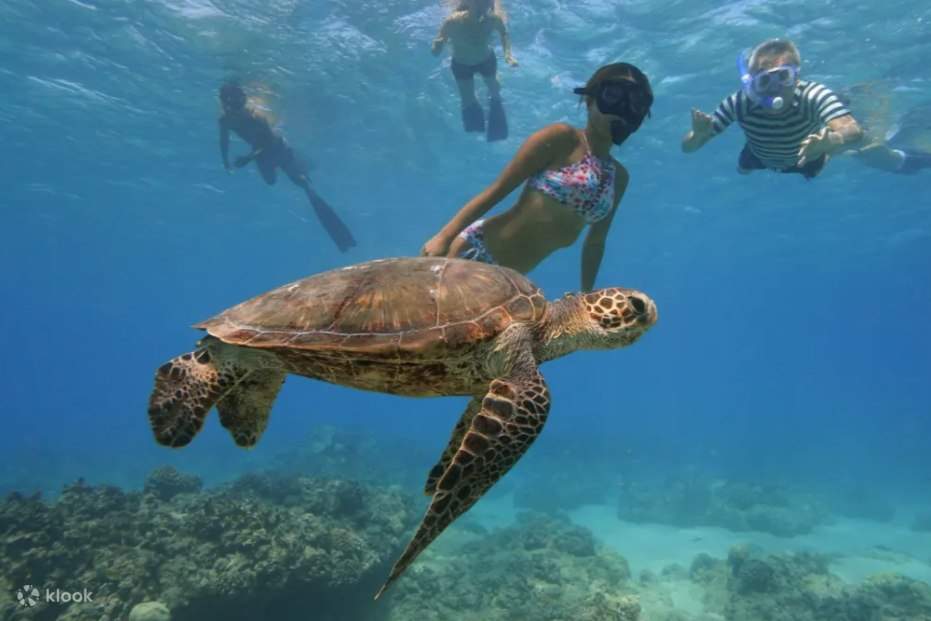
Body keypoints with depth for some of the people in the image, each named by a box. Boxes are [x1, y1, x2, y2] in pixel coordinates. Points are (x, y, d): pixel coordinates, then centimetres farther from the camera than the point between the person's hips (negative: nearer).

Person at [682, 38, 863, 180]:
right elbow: (688, 147, -39)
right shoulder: (739, 103, -40)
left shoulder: (813, 95, -45)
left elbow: (854, 132, -61)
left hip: (804, 157, 0)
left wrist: (830, 142, -83)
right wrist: (698, 134, -62)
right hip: (760, 157, 1)